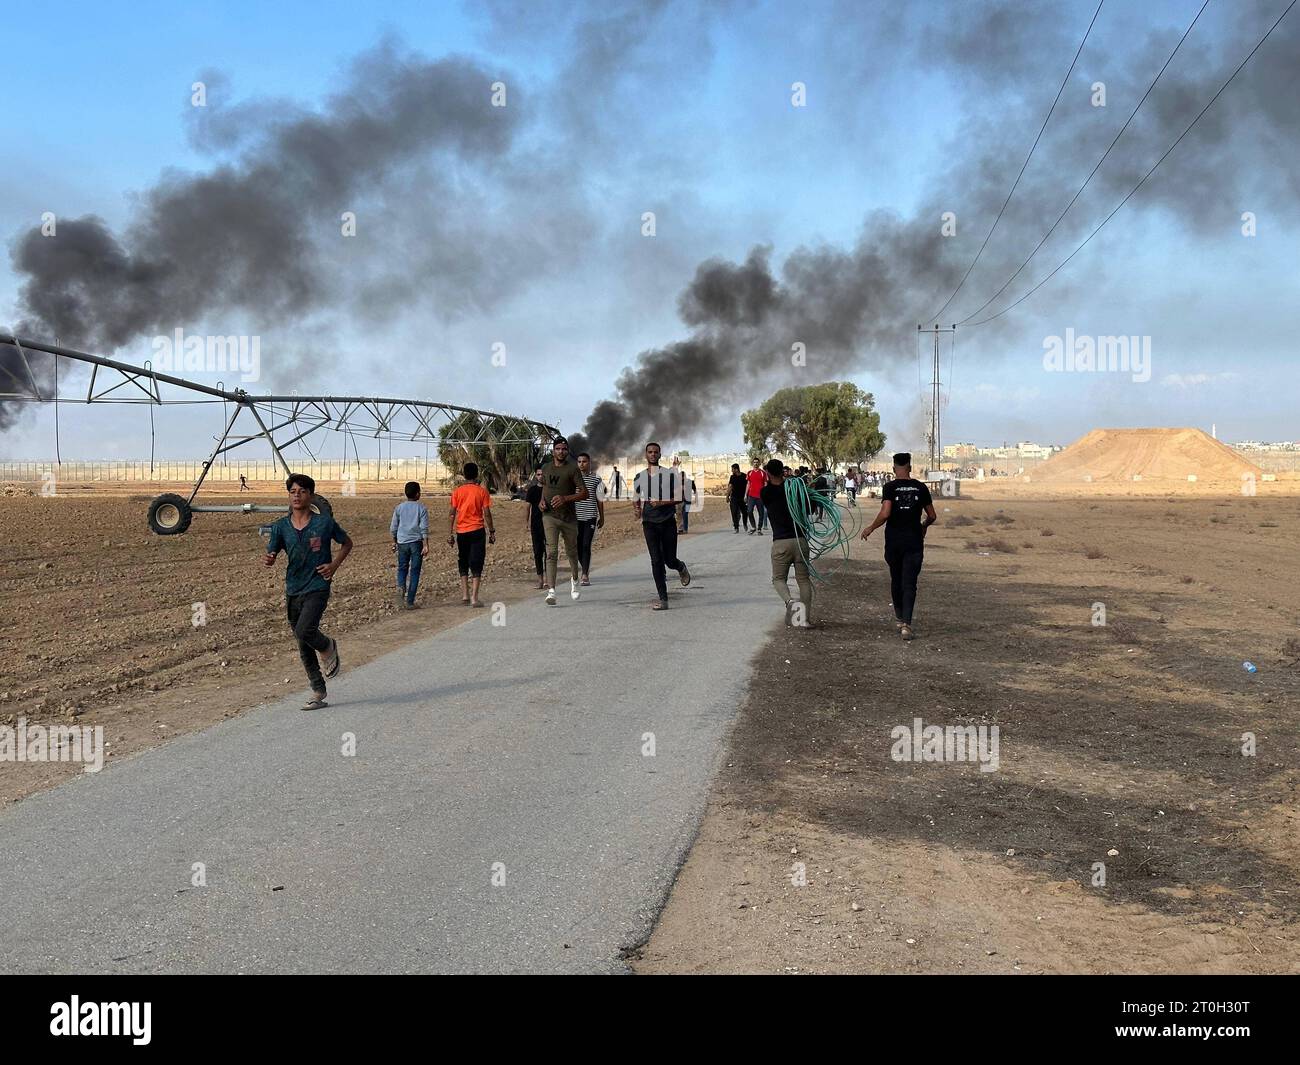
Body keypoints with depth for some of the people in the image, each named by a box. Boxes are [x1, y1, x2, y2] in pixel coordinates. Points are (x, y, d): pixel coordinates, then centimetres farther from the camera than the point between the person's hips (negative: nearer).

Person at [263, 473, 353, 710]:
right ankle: (318, 693, 21)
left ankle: (328, 648, 7)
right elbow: (271, 555, -1)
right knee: (304, 648, 9)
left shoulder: (325, 522, -5)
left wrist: (335, 565, -4)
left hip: (317, 587, -4)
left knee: (304, 630, -26)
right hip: (293, 591, 4)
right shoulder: (281, 527, 3)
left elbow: (347, 543, 10)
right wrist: (269, 559, -25)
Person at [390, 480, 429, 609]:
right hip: (416, 542, -2)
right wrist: (426, 546, -8)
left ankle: (401, 587, -16)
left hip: (402, 542, 2)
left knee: (402, 569, 15)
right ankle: (410, 602, 4)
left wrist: (394, 542, 20)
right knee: (415, 571, 4)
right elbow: (424, 528, -8)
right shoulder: (422, 508, -3)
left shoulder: (399, 508, 5)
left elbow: (393, 528, 9)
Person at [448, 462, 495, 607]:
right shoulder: (482, 491, -4)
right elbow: (487, 513, -4)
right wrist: (491, 532, 4)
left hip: (461, 532, 2)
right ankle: (474, 598, -8)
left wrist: (450, 533, 5)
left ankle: (465, 595, 12)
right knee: (476, 565, 0)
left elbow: (452, 513, 0)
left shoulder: (457, 491, 1)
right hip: (477, 530, -2)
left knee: (463, 563, 17)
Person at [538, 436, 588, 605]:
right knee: (551, 552, -13)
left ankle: (574, 580, 43)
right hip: (549, 516, 1)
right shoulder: (546, 468, 8)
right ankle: (551, 591, -18)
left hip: (569, 517, -1)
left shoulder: (573, 469, -6)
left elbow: (584, 493, -11)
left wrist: (565, 498, -23)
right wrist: (542, 501, 7)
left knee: (571, 551, 14)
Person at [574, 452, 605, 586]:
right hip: (576, 516, 2)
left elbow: (600, 500, 8)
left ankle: (585, 575, -9)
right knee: (578, 546, 5)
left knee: (586, 545, -9)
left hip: (590, 516, -2)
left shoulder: (596, 479, 3)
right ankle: (586, 570, 25)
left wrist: (602, 518, 10)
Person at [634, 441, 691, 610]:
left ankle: (681, 568, 40)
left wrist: (661, 502, -18)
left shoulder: (670, 474, -2)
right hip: (649, 523, 2)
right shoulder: (640, 477, 6)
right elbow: (635, 499, 17)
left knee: (669, 559, 1)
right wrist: (637, 509, -4)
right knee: (656, 561, -4)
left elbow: (678, 498, -4)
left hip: (668, 521, -2)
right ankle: (663, 599, -1)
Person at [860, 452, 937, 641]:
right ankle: (906, 623, -14)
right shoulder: (920, 487, 1)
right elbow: (932, 516, 7)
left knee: (896, 581, 18)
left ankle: (899, 618, 29)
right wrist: (924, 525, 28)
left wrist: (871, 528, -4)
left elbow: (885, 513, -18)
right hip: (914, 542, 0)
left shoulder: (890, 487, -6)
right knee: (909, 583, -1)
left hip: (894, 542, 0)